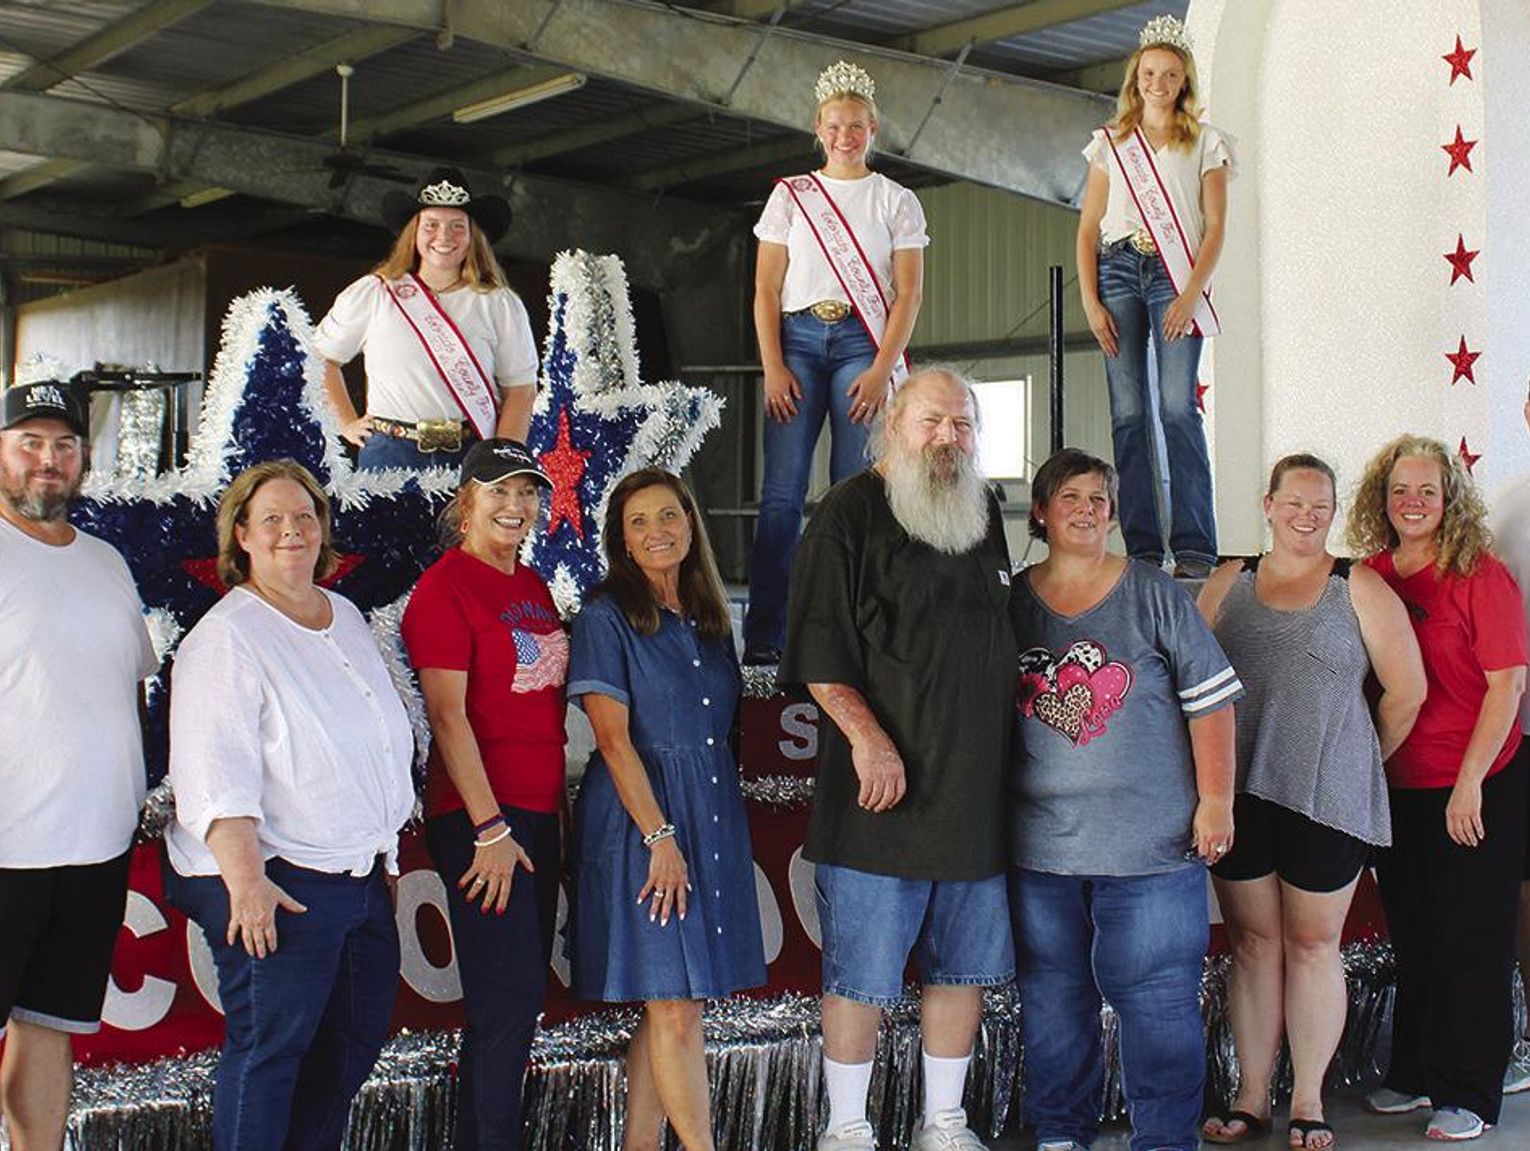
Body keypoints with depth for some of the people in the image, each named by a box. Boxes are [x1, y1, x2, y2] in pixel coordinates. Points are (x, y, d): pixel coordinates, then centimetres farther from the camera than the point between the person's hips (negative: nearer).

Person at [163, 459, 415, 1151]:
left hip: (362, 878, 8)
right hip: (277, 884, -8)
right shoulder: (227, 637, -10)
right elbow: (215, 775, -19)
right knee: (269, 1047, -6)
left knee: (356, 1041, 13)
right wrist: (246, 882, -28)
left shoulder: (346, 618, 13)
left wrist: (387, 856, 21)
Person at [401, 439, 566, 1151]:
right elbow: (447, 714, -15)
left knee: (518, 993, 12)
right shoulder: (445, 587, -8)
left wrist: (555, 809, 15)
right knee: (508, 996, -8)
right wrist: (490, 828, -18)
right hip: (480, 817, -8)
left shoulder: (531, 586, 16)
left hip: (537, 812, 8)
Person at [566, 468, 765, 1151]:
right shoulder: (606, 616, -5)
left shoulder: (709, 619, 14)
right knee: (674, 1006, -7)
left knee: (671, 1004, 7)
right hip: (640, 818, -6)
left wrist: (710, 826, 9)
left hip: (714, 816, 6)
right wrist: (660, 836, -17)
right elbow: (613, 737, -12)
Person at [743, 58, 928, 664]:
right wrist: (772, 367, -4)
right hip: (798, 339, 1)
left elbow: (909, 294, 3)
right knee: (781, 492, -8)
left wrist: (881, 370, -9)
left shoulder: (896, 200, 11)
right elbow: (765, 289, 8)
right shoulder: (790, 195, 14)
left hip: (862, 342, -1)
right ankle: (763, 636, -8)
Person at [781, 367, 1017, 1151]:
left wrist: (1012, 741, 19)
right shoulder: (851, 513, -5)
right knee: (861, 974, 0)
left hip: (977, 786, 6)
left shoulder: (984, 513, 14)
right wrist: (868, 735, -20)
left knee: (963, 965, 13)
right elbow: (819, 648, -11)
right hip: (882, 789, -6)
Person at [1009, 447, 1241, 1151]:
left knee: (1155, 995, 0)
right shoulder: (1012, 602, 7)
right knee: (1051, 994, 11)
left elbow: (1209, 700, 1)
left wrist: (1215, 800, -4)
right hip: (1039, 842, 3)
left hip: (1150, 842, -2)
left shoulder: (1153, 596, 1)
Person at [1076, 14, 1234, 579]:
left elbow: (1214, 228, 2)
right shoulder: (1111, 142, 16)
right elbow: (1088, 227, 12)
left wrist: (1190, 294, -11)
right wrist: (1090, 300, -1)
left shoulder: (1206, 142, 11)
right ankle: (1142, 549, -1)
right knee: (1128, 412, -3)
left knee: (1177, 407, -15)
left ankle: (1195, 551, -16)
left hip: (1174, 276, -2)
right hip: (1117, 270, 2)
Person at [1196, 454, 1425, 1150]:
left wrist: (1363, 760, 11)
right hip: (1240, 796, 2)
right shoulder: (1229, 584, 9)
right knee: (1253, 941, 8)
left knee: (1313, 943, 5)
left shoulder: (1358, 588, 2)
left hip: (1328, 797, -2)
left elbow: (1406, 689, 4)